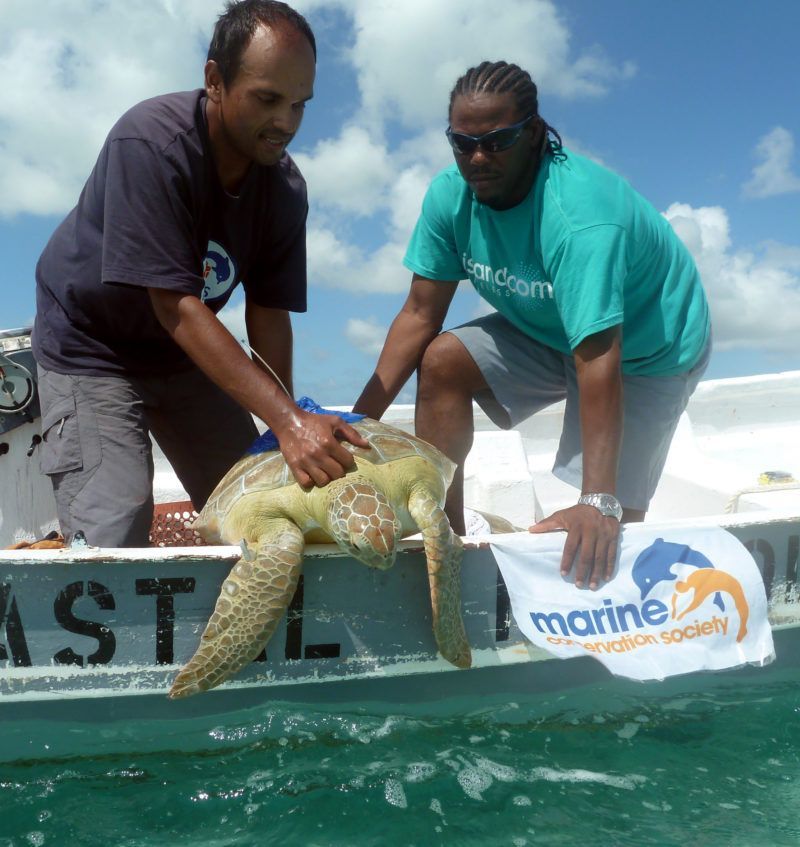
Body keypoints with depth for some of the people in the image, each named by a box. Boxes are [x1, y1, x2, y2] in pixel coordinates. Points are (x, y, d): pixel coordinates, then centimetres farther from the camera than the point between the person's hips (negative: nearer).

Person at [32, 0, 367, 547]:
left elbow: (269, 312, -9)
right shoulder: (150, 144, -29)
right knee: (115, 531, -17)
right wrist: (287, 419, -40)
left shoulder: (285, 188, -12)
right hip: (92, 348, -5)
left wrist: (291, 433, -20)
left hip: (187, 355, 6)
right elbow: (177, 308, -34)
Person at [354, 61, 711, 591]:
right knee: (443, 361, -12)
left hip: (648, 349, -6)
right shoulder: (451, 195, -16)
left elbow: (598, 359, -42)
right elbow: (421, 315, -12)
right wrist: (359, 420, -19)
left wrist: (599, 502, -46)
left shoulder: (580, 216, -37)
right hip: (548, 328, 6)